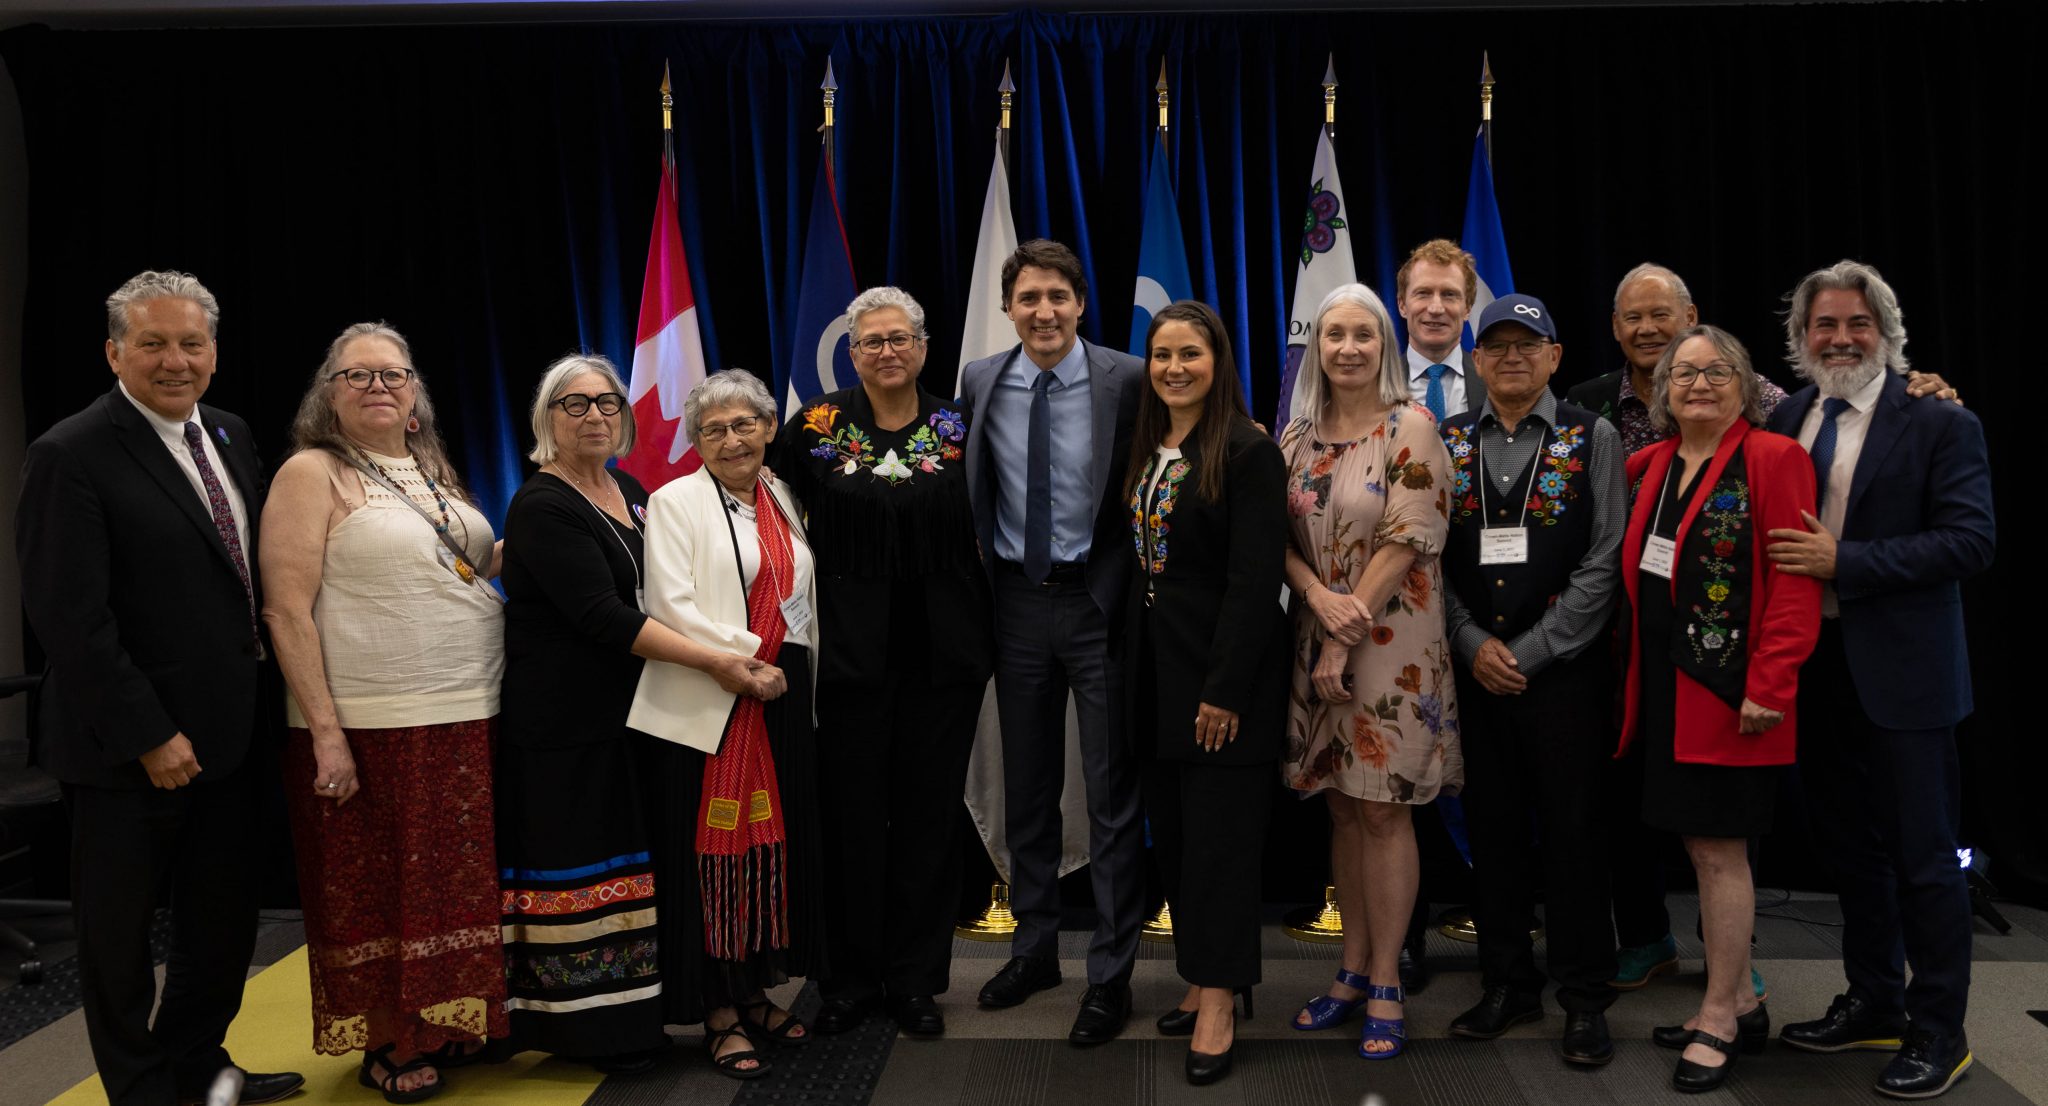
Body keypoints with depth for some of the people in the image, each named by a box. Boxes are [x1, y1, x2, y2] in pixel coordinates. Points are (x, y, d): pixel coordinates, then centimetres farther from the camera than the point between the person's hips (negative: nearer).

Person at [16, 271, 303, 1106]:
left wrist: (260, 690, 5)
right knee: (120, 937, 11)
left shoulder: (230, 438, 8)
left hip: (225, 734, 7)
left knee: (225, 919, 17)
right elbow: (69, 618, -18)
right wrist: (149, 736, -19)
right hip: (129, 749, -7)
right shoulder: (71, 457, -15)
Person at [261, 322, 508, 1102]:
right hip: (368, 729, -6)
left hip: (468, 720, 6)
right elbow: (288, 611, -11)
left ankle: (452, 1023, 30)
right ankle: (386, 1043, 22)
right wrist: (325, 731, -17)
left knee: (459, 882, 13)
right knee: (378, 890, 5)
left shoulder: (434, 471, 13)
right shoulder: (312, 474, -5)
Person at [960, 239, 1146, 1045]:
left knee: (1111, 791, 2)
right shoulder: (979, 383, 2)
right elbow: (968, 490, 11)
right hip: (1016, 601, 4)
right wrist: (979, 570, 3)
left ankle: (1111, 974, 13)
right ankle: (1035, 948, 32)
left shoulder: (1127, 379, -8)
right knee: (1026, 787, 15)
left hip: (1099, 600, -3)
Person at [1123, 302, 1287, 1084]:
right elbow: (1140, 565, 12)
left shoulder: (1250, 453, -11)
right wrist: (1132, 671, 7)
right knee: (1172, 834, 12)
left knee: (1219, 838, -1)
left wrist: (1225, 691, -19)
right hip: (1154, 672, 7)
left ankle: (1220, 1004, 9)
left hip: (1220, 675, -7)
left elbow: (1254, 581, -16)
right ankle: (1203, 979, 24)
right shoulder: (1145, 453, 11)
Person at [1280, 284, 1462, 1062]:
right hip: (1316, 640, 5)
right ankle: (1353, 970, 22)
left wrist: (1346, 641, -13)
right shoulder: (1297, 439, 9)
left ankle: (1386, 985, 10)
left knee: (1383, 812, -1)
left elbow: (1407, 542, -13)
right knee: (1342, 809, 11)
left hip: (1391, 645, -5)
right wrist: (1321, 597, -14)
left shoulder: (1411, 428, -7)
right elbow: (1281, 538, 7)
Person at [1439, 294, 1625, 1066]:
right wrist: (1473, 643, -8)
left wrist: (1530, 652, -10)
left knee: (1571, 830, 2)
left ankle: (1583, 997, 15)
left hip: (1564, 668, -3)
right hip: (1476, 670, 3)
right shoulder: (1448, 445, 8)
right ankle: (1508, 984, 23)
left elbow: (1604, 562, -5)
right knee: (1492, 826, 9)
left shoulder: (1592, 440, 0)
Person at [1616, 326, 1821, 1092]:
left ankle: (1719, 1020, 12)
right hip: (1667, 684, 7)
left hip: (1727, 689, -7)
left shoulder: (1773, 458, -7)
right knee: (1702, 848, 14)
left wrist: (1771, 684, -19)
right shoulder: (1655, 464, 11)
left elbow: (1795, 583, -13)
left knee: (1718, 849, -1)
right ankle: (1740, 1002, 28)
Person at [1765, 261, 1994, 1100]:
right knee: (1850, 845, 17)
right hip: (1813, 662, 6)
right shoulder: (1785, 420, 7)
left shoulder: (1939, 423, -8)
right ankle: (1873, 1003, 32)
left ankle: (1938, 1032, 17)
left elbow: (1971, 540, -16)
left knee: (1922, 854, 3)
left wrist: (1844, 561, -21)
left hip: (1900, 668, -5)